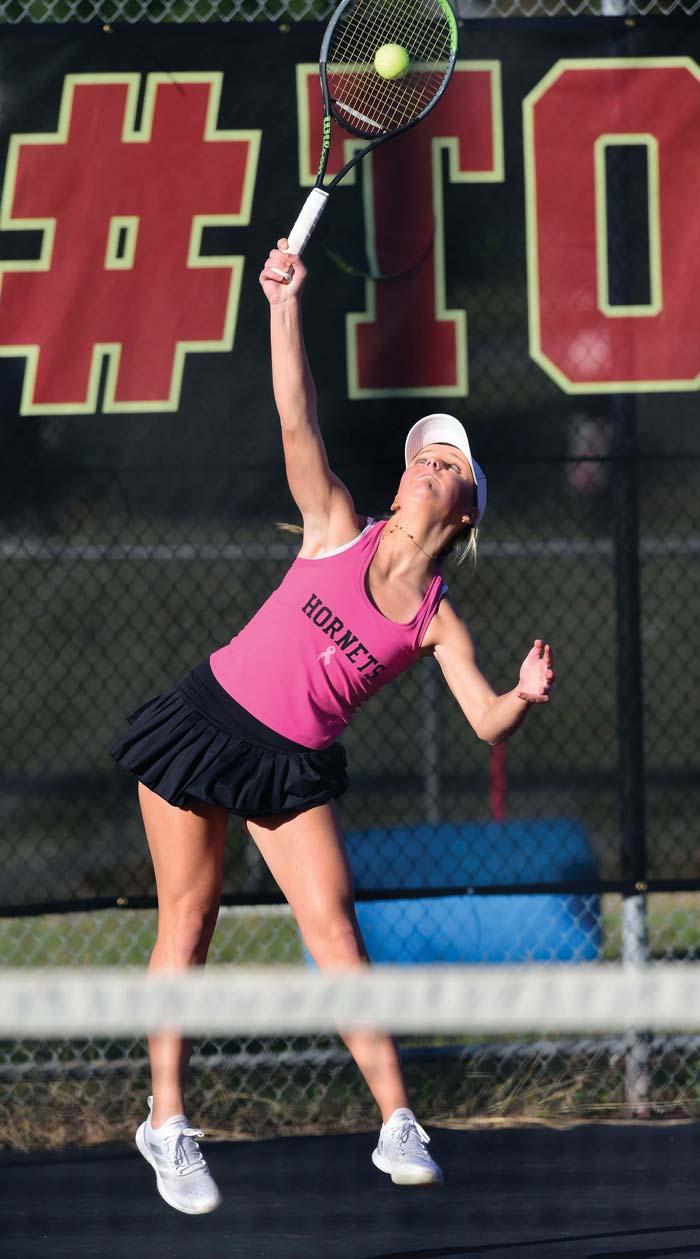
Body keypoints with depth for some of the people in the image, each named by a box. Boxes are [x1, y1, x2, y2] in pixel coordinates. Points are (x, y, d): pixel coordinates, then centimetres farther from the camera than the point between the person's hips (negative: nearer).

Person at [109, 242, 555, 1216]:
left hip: (291, 769, 0)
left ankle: (398, 1126, -6)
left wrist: (525, 698, -30)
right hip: (206, 721, 0)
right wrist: (286, 305, -19)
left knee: (333, 928, -10)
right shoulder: (339, 530, -2)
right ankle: (167, 1121, 7)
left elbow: (488, 723, -7)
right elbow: (297, 421, -10)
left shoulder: (437, 622, -2)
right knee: (187, 919, 1)